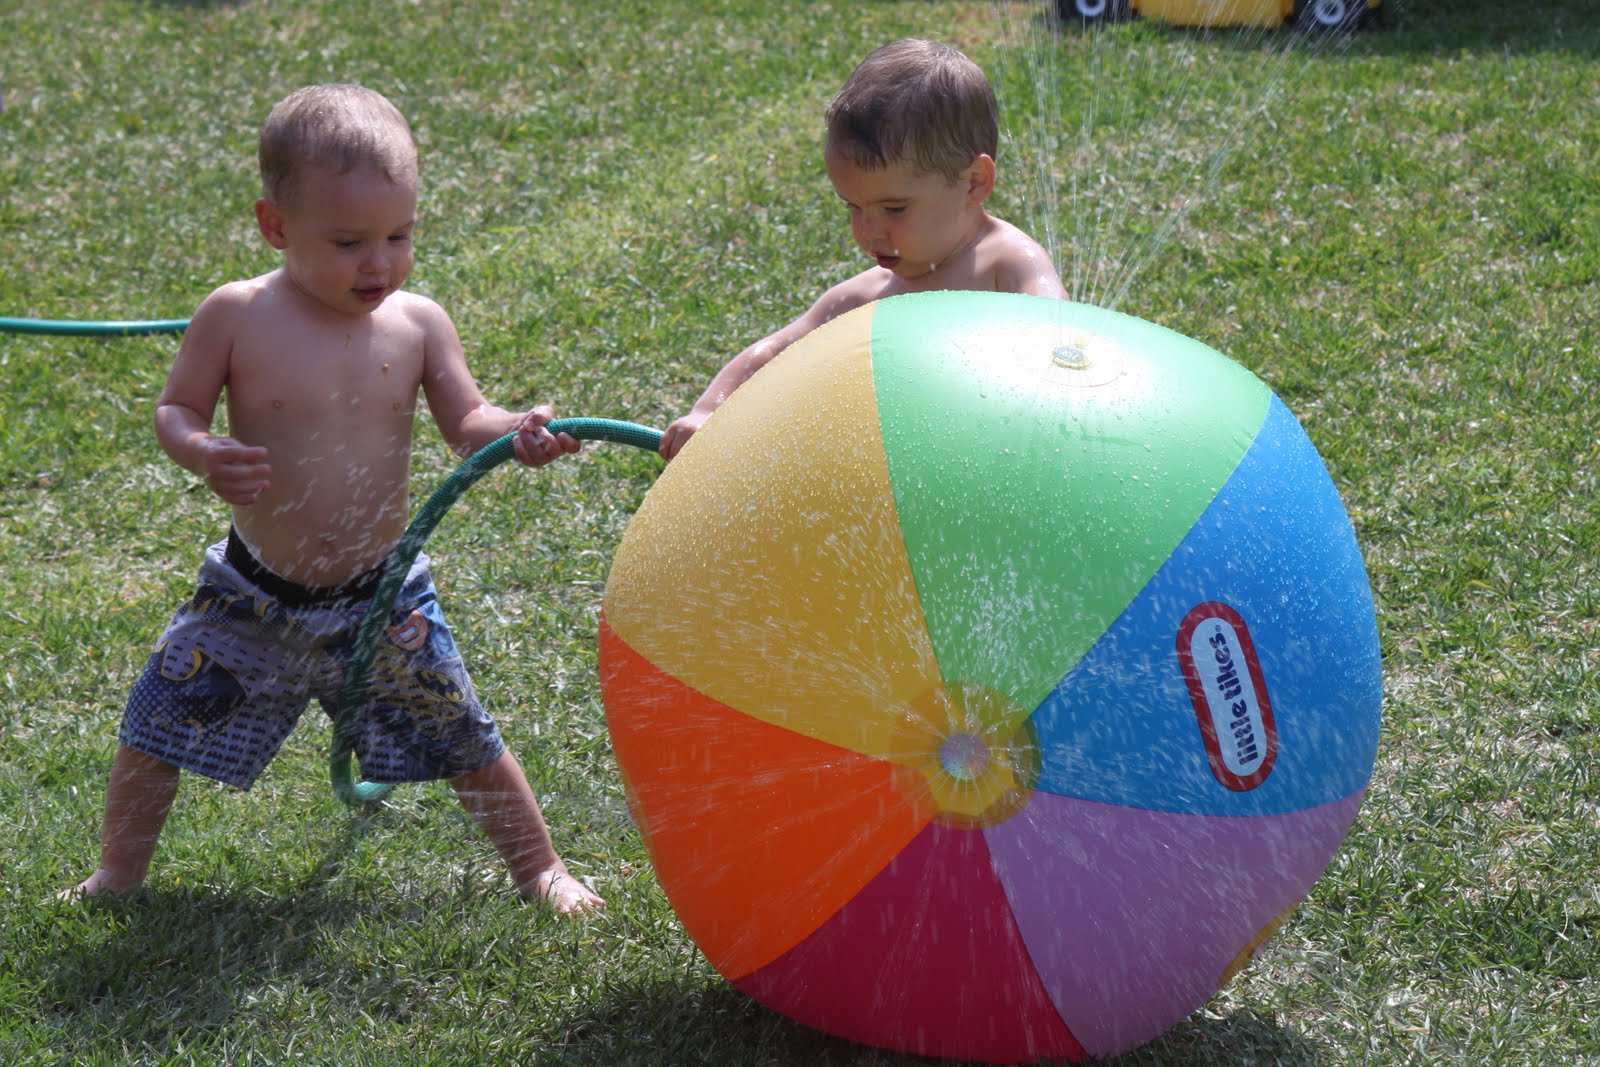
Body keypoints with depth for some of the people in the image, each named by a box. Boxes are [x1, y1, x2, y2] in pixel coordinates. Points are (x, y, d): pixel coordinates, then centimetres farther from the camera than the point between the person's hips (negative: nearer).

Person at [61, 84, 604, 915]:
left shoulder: (416, 324, -8)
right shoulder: (237, 317, -13)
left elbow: (465, 421, -5)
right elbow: (174, 407, -5)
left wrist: (516, 433, -27)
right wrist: (203, 454, -27)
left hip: (380, 598, 0)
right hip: (252, 596, 0)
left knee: (466, 743, 6)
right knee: (158, 730, 5)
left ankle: (538, 867, 27)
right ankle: (119, 872, 29)